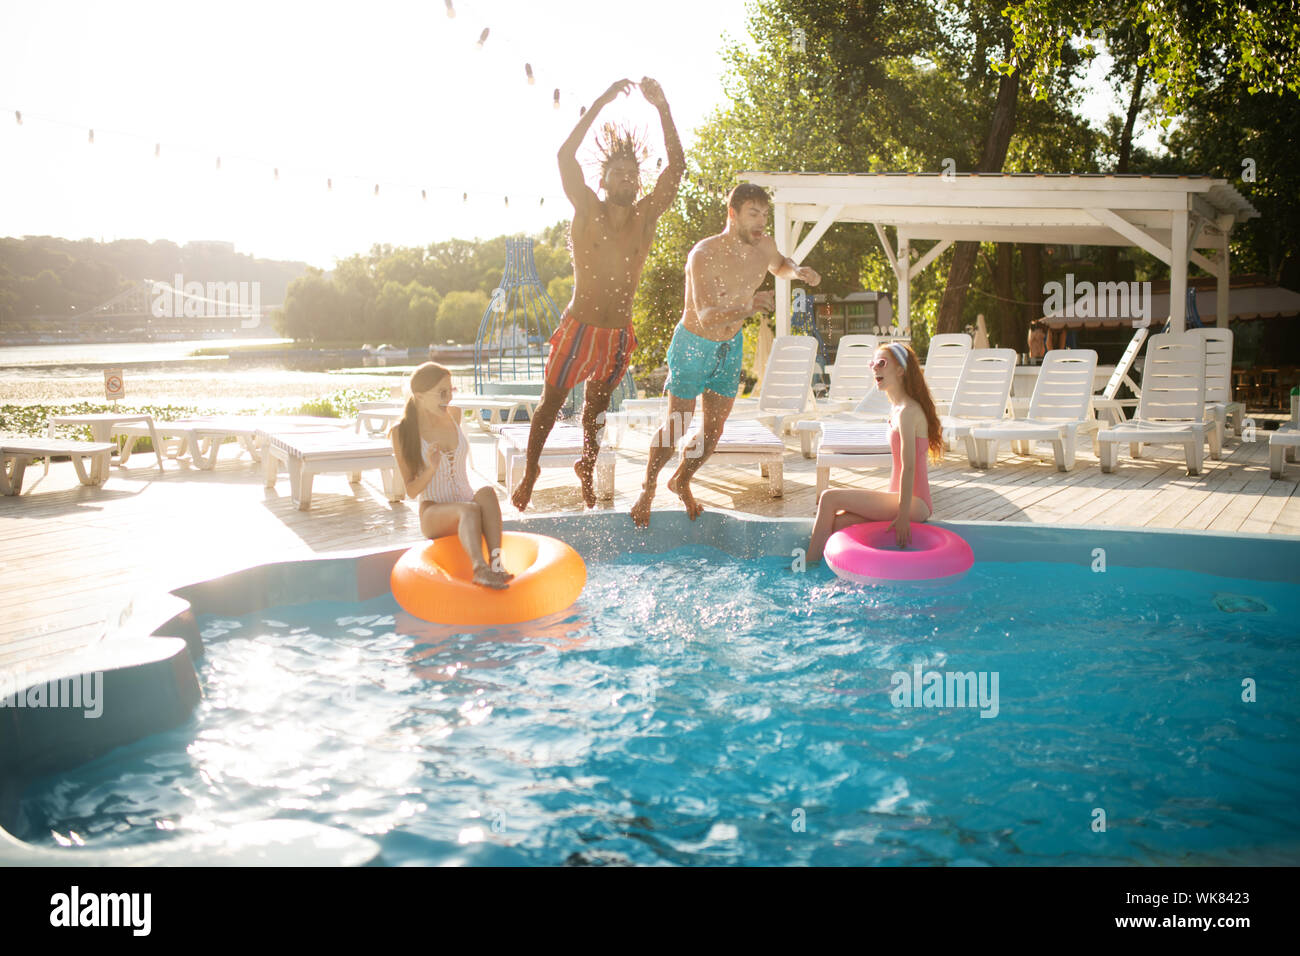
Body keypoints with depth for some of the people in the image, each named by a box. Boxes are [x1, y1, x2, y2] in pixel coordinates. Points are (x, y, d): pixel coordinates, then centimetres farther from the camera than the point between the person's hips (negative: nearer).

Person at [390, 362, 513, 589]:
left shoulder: (454, 415, 9)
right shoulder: (402, 432, -5)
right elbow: (411, 491, -5)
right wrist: (431, 467, -22)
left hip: (467, 502, 4)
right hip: (433, 512, -4)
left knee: (486, 492, -32)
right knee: (470, 510, -38)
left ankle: (496, 563, -48)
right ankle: (480, 569, -64)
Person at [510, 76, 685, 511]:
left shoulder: (646, 216, 0)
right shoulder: (587, 211, -6)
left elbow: (677, 164, -6)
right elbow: (566, 155, -18)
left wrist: (662, 107, -15)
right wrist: (600, 102, -22)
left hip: (619, 332, 3)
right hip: (579, 325, -2)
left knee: (598, 403, 18)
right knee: (552, 399, 8)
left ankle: (587, 466, 38)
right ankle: (529, 471, 24)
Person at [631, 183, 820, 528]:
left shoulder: (764, 246, -10)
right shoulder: (704, 254, -29)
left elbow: (778, 266, 17)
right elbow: (706, 316, -40)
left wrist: (797, 270, -7)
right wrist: (750, 308, -56)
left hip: (730, 345, 6)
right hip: (693, 345, -5)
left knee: (714, 428, 10)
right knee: (676, 426, 2)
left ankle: (681, 481, 35)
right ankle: (648, 489, 25)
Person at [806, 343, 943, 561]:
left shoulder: (908, 411, -15)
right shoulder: (898, 409, 16)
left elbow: (909, 467, -20)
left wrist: (903, 515, -21)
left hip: (915, 504, -9)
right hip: (905, 501, 9)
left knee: (830, 498, -14)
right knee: (836, 523, -4)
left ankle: (810, 565, -7)